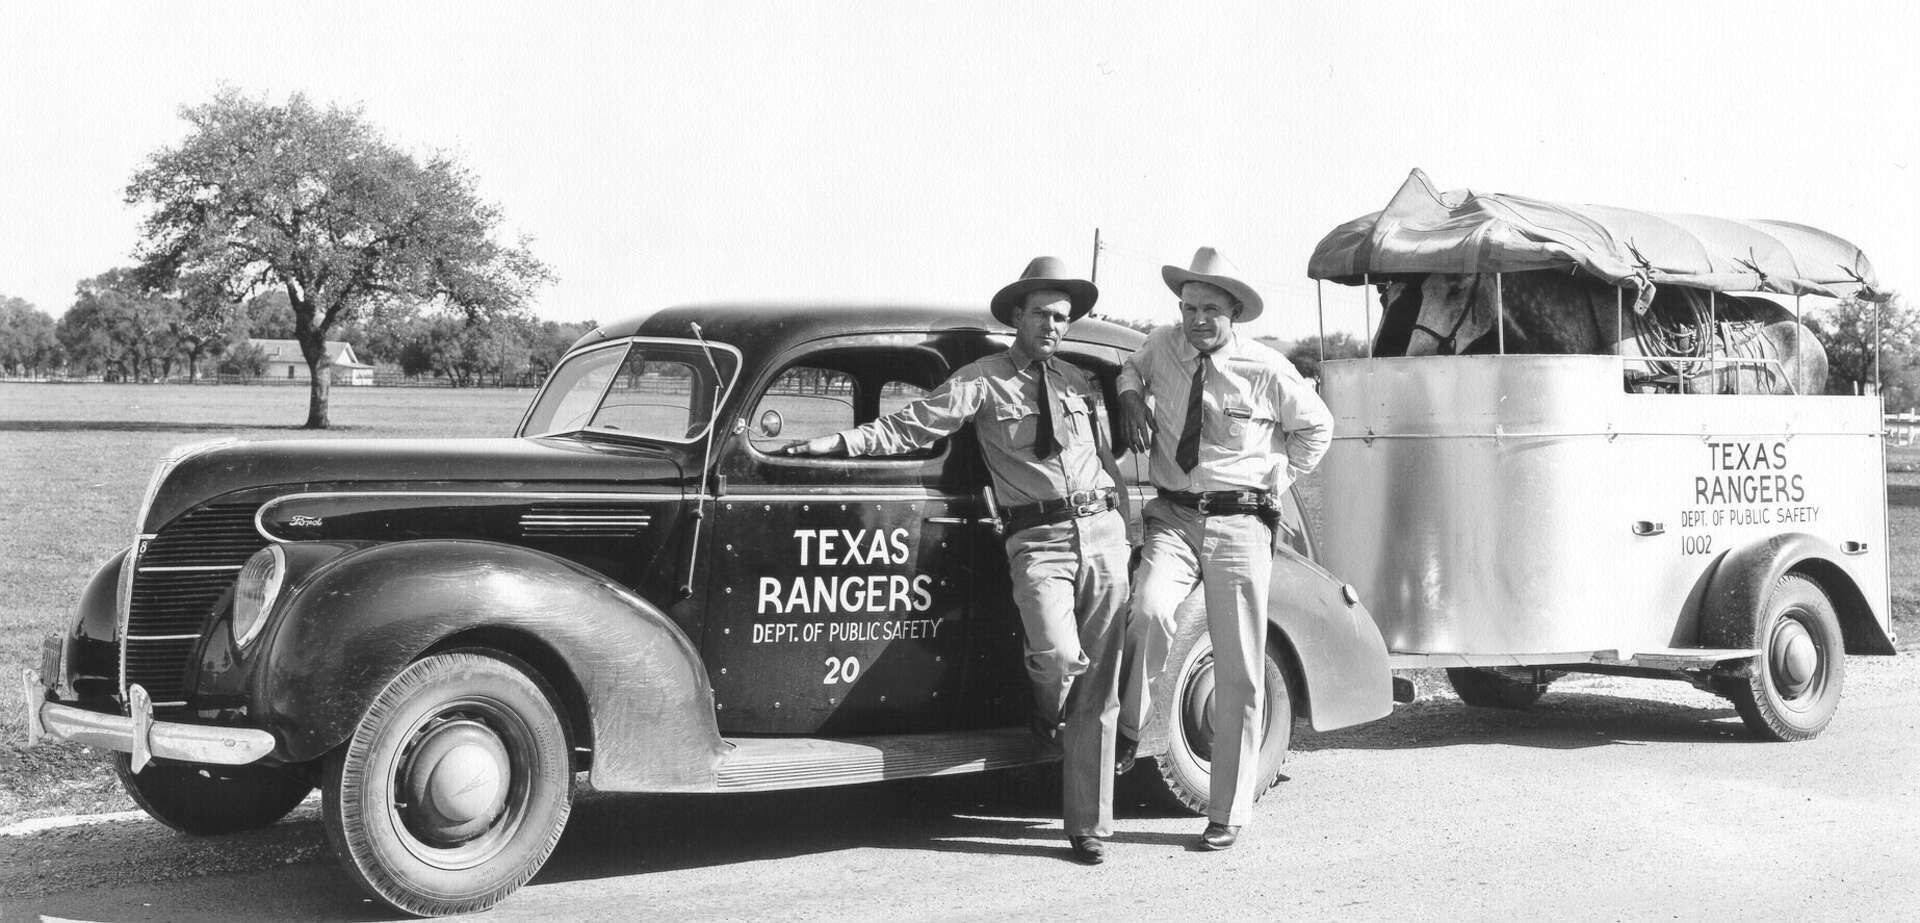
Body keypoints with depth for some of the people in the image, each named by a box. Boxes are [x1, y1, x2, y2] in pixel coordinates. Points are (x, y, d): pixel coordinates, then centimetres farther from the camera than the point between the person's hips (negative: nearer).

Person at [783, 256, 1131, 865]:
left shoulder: (1080, 382, 17)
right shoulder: (983, 381, 4)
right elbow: (910, 427, 1)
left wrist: (1125, 534, 16)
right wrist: (838, 442, -7)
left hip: (1103, 533, 4)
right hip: (1038, 539, -4)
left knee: (1097, 693, 1)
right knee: (1059, 657, -27)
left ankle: (1089, 828, 9)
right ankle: (1047, 714, 11)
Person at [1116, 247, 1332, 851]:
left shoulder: (1266, 371, -4)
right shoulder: (1163, 348, 4)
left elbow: (1316, 428, 13)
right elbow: (1131, 367, 28)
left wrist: (1274, 482, 5)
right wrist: (1130, 394, 7)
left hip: (1239, 523, -2)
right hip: (1173, 517, 2)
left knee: (1238, 672, -1)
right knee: (1149, 612, -30)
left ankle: (1228, 815, 7)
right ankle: (1127, 729, -6)